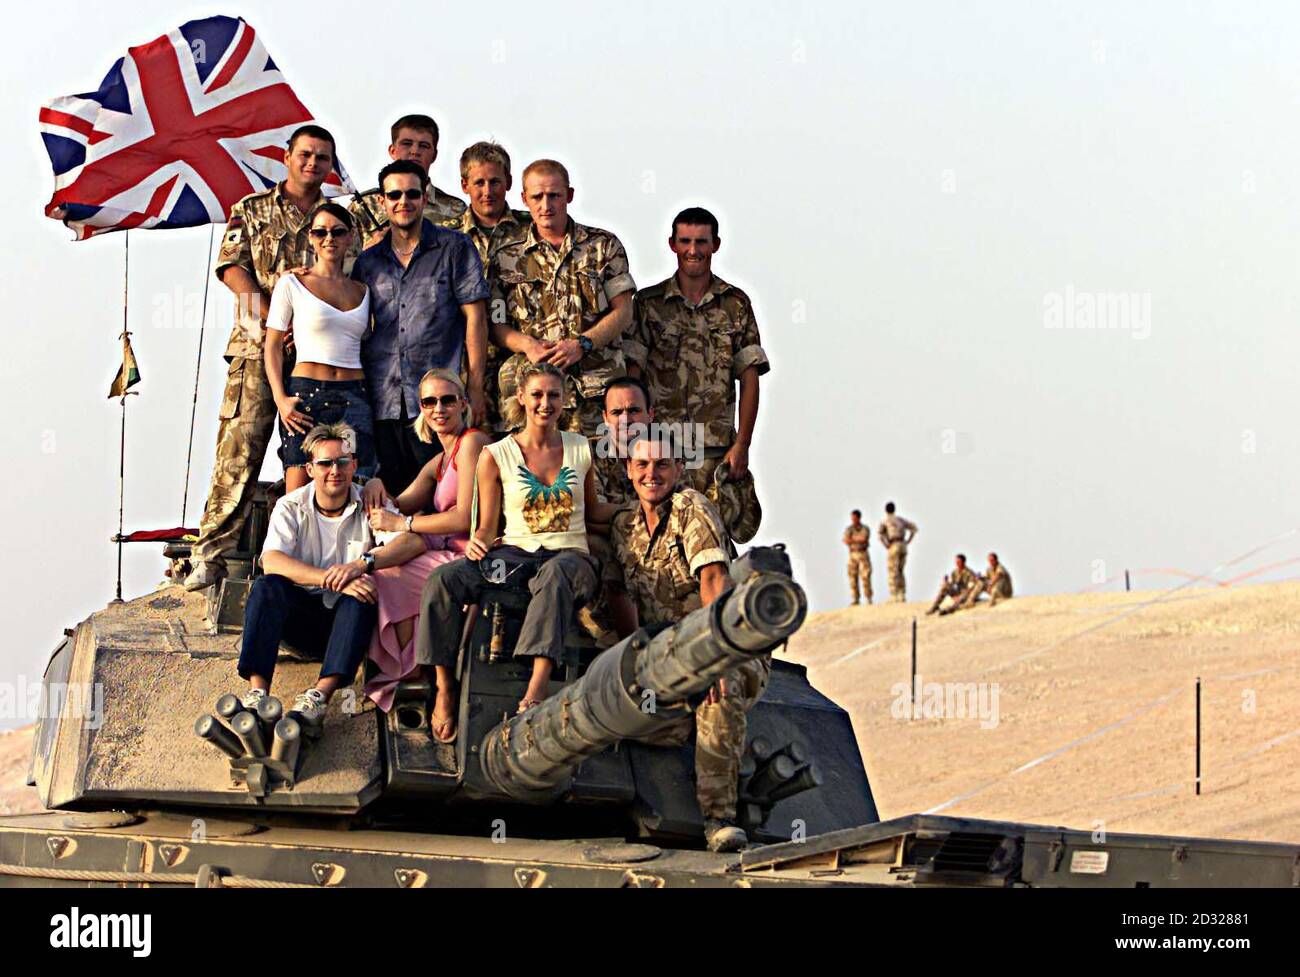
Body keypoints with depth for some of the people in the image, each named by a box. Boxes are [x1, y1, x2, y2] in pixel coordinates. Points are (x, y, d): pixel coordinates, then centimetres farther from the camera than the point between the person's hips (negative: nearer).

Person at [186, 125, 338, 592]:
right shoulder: (252, 210, 10)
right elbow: (232, 267, 0)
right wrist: (275, 317, -13)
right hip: (259, 347, -2)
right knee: (239, 447, -9)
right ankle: (211, 554, -8)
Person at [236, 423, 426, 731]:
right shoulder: (291, 507, -1)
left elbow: (414, 541, -19)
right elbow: (272, 562, -20)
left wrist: (362, 564, -37)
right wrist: (335, 580, -34)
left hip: (346, 617, 0)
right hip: (301, 614, 0)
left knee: (360, 594, -33)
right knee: (266, 587, -28)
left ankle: (320, 695, -47)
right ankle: (257, 692, -43)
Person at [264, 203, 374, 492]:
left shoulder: (362, 291, 17)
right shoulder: (291, 284, 5)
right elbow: (273, 345, 2)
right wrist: (280, 399, -10)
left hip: (354, 398, 3)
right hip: (306, 393, -3)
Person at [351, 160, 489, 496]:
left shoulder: (455, 248, 4)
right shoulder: (368, 262, 15)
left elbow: (475, 316, 1)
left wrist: (475, 386, -5)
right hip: (383, 401, 4)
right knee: (391, 493, 3)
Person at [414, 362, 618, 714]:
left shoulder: (581, 448, 12)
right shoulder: (496, 456, 7)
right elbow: (487, 526, 8)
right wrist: (477, 541, -15)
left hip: (570, 555, -1)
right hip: (515, 552, 1)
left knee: (555, 573, -42)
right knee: (443, 579, -28)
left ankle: (537, 688, -56)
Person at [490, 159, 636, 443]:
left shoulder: (604, 246, 12)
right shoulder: (508, 258, 16)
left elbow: (623, 312, 7)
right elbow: (496, 326, 12)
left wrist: (582, 344, -8)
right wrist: (528, 344, -9)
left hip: (597, 391, -1)